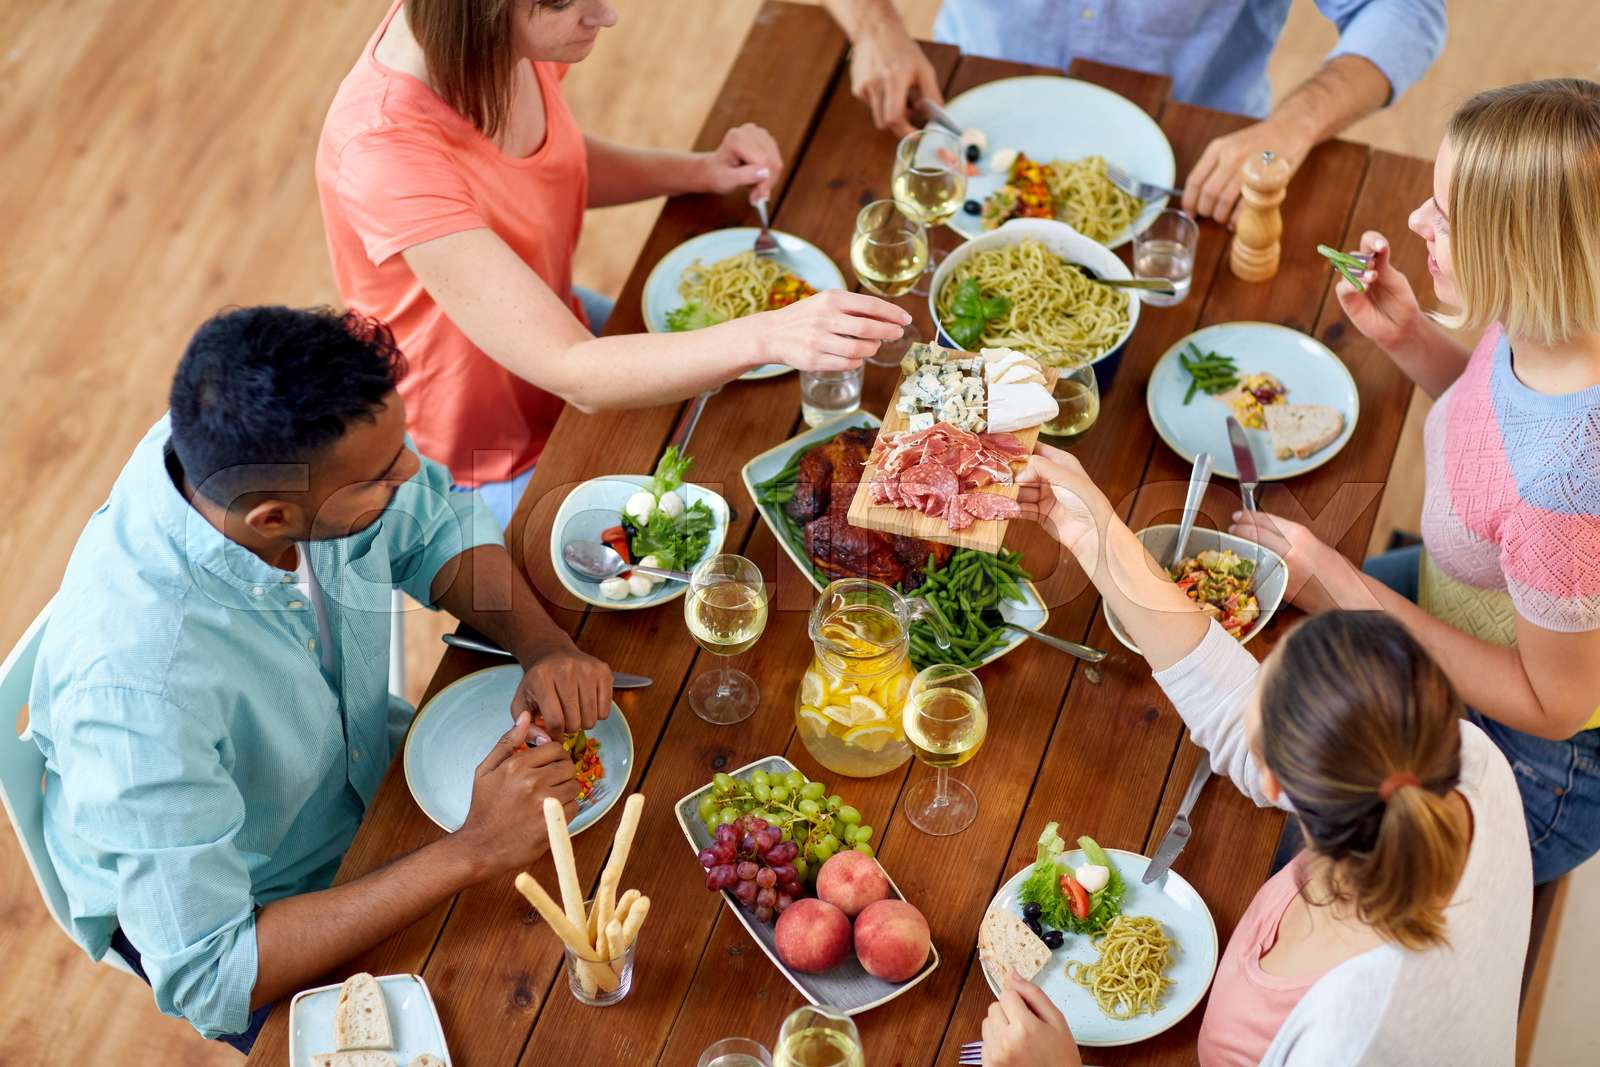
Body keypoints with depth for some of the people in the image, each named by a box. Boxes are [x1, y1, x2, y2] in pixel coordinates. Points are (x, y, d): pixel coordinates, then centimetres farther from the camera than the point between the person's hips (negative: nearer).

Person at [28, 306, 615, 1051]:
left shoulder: (263, 441, -25)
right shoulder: (137, 683, -42)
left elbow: (435, 523, -4)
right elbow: (207, 979, -36)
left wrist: (545, 647, -23)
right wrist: (471, 853, -38)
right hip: (211, 913, -5)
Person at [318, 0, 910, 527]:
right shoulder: (388, 150, -39)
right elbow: (571, 372, -39)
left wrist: (701, 171, -9)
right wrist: (769, 336, -51)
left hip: (560, 327, 7)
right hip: (492, 462, -7)